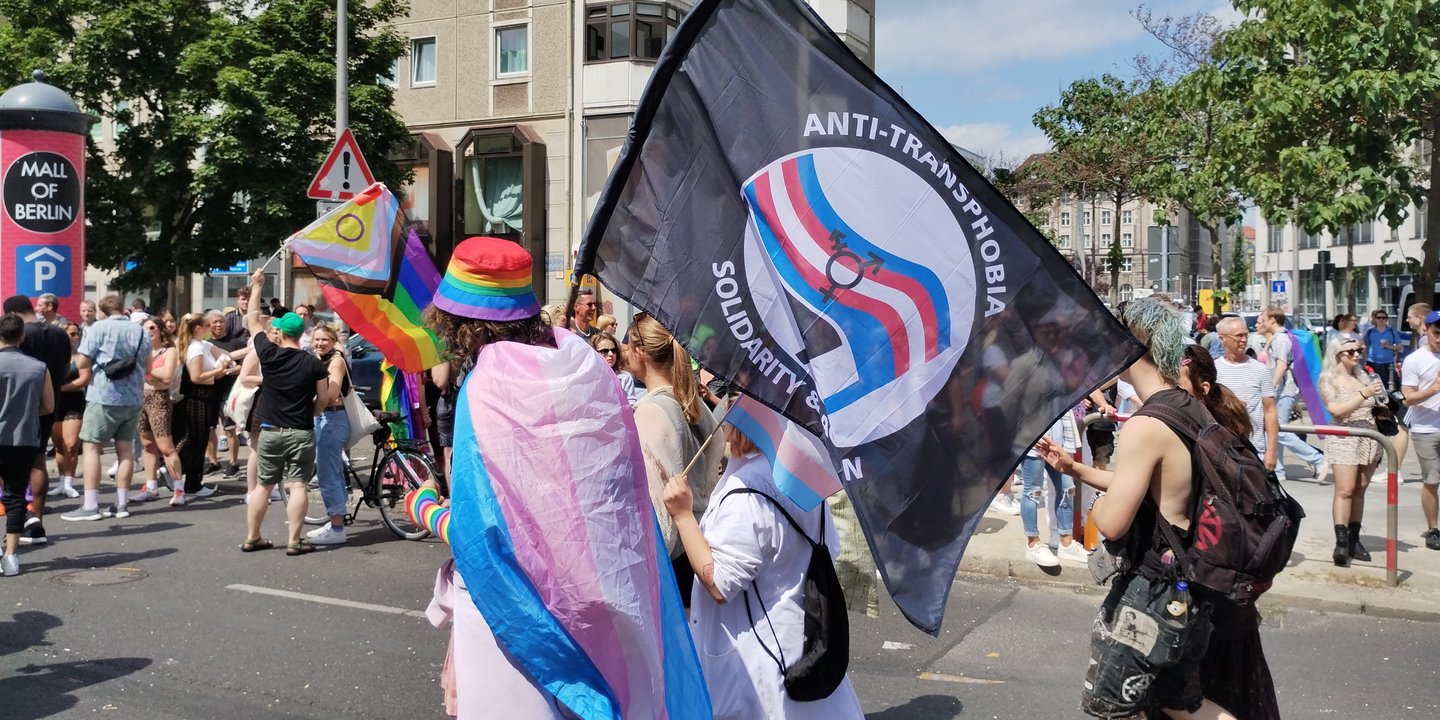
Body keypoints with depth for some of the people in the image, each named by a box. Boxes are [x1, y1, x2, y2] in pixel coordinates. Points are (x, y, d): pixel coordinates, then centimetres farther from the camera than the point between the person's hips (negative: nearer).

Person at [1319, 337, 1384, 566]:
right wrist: (1364, 394, -17)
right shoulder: (1328, 379, -1)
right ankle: (1341, 543, -16)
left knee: (1360, 491, 6)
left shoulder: (1363, 377, 14)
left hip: (1369, 440, 5)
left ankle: (1353, 539, 10)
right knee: (1344, 491, -13)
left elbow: (1372, 408, 24)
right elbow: (1336, 410, -13)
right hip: (1344, 439, -5)